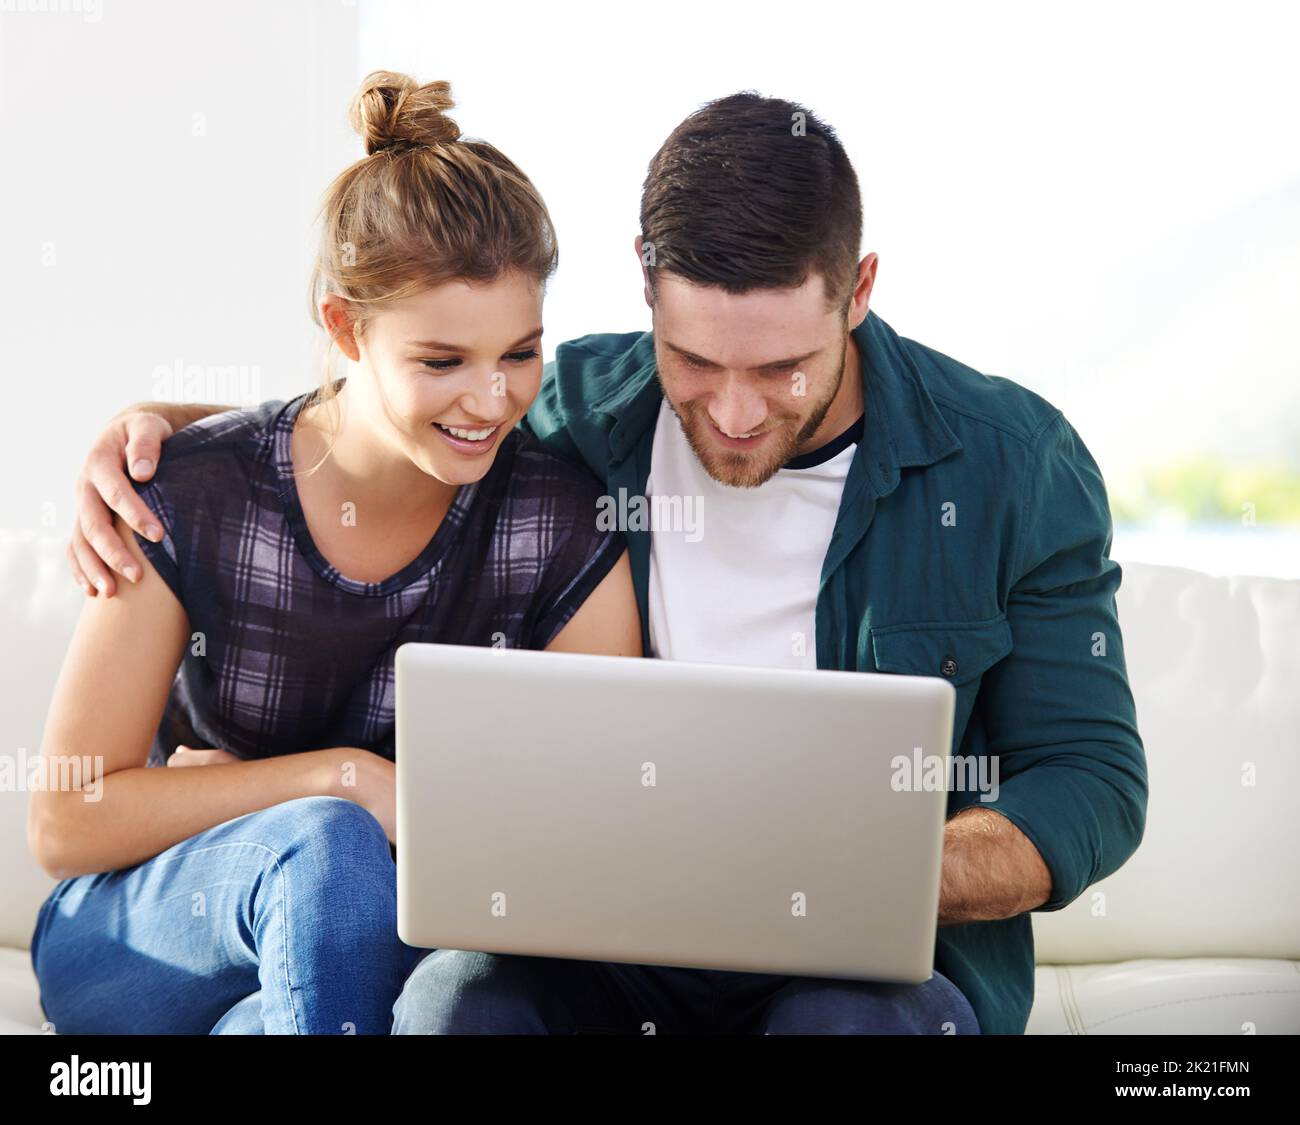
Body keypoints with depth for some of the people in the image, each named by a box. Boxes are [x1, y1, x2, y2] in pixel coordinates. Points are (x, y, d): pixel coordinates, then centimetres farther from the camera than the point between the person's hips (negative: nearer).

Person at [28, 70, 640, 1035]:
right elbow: (67, 824, -10)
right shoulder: (194, 498, -14)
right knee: (326, 845, -35)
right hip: (136, 945, -1)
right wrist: (337, 778, -22)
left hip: (377, 933, 2)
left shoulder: (565, 528, -13)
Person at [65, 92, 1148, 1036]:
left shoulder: (1015, 463, -4)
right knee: (457, 993, -31)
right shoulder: (567, 418, 2)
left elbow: (1095, 782, -3)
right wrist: (148, 425, 0)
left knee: (851, 1017, -35)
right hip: (608, 932, 1)